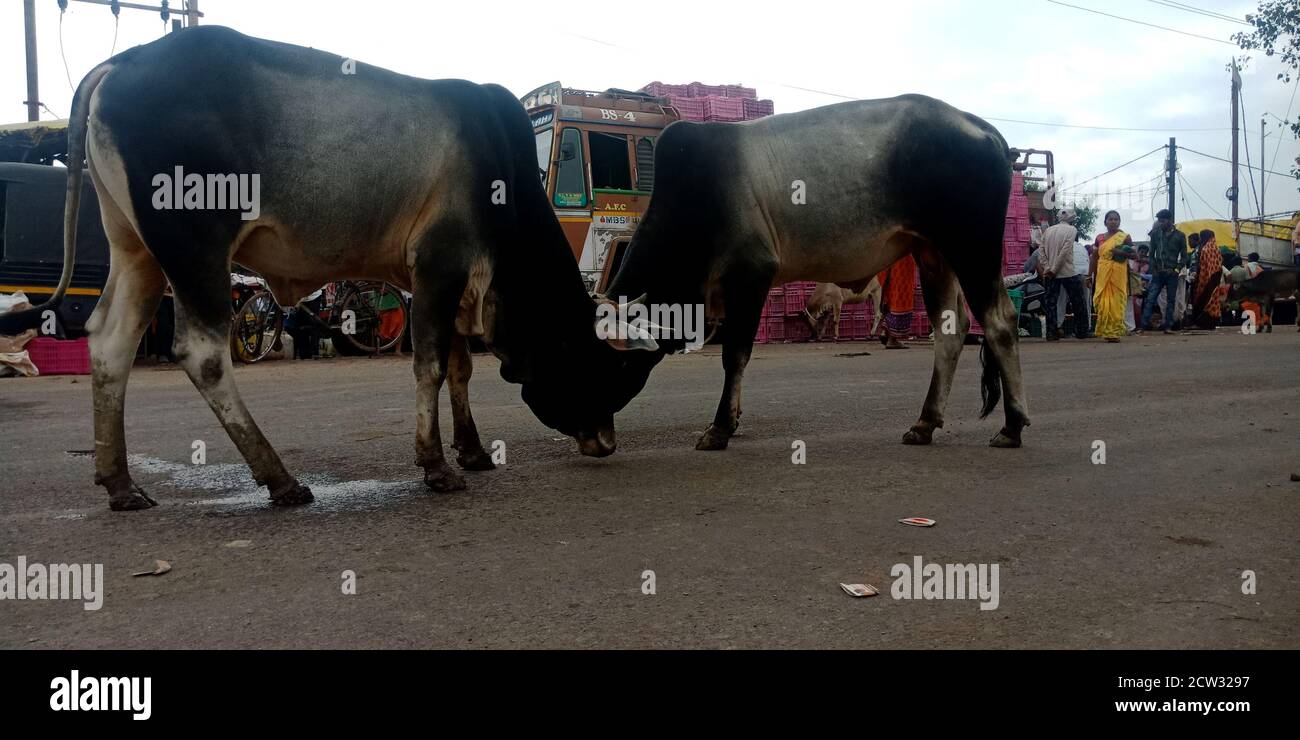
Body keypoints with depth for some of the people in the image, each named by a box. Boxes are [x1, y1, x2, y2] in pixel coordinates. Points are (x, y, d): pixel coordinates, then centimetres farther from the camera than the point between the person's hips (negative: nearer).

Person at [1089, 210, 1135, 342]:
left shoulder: (1125, 237, 5)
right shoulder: (1099, 238, 12)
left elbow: (1134, 254, 4)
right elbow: (1094, 258, 14)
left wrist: (1120, 252, -13)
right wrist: (1089, 275, 8)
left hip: (1118, 274, -2)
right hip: (1102, 274, 2)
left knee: (1116, 302, -5)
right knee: (1103, 302, -3)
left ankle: (1115, 332, -2)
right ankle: (1105, 331, 4)